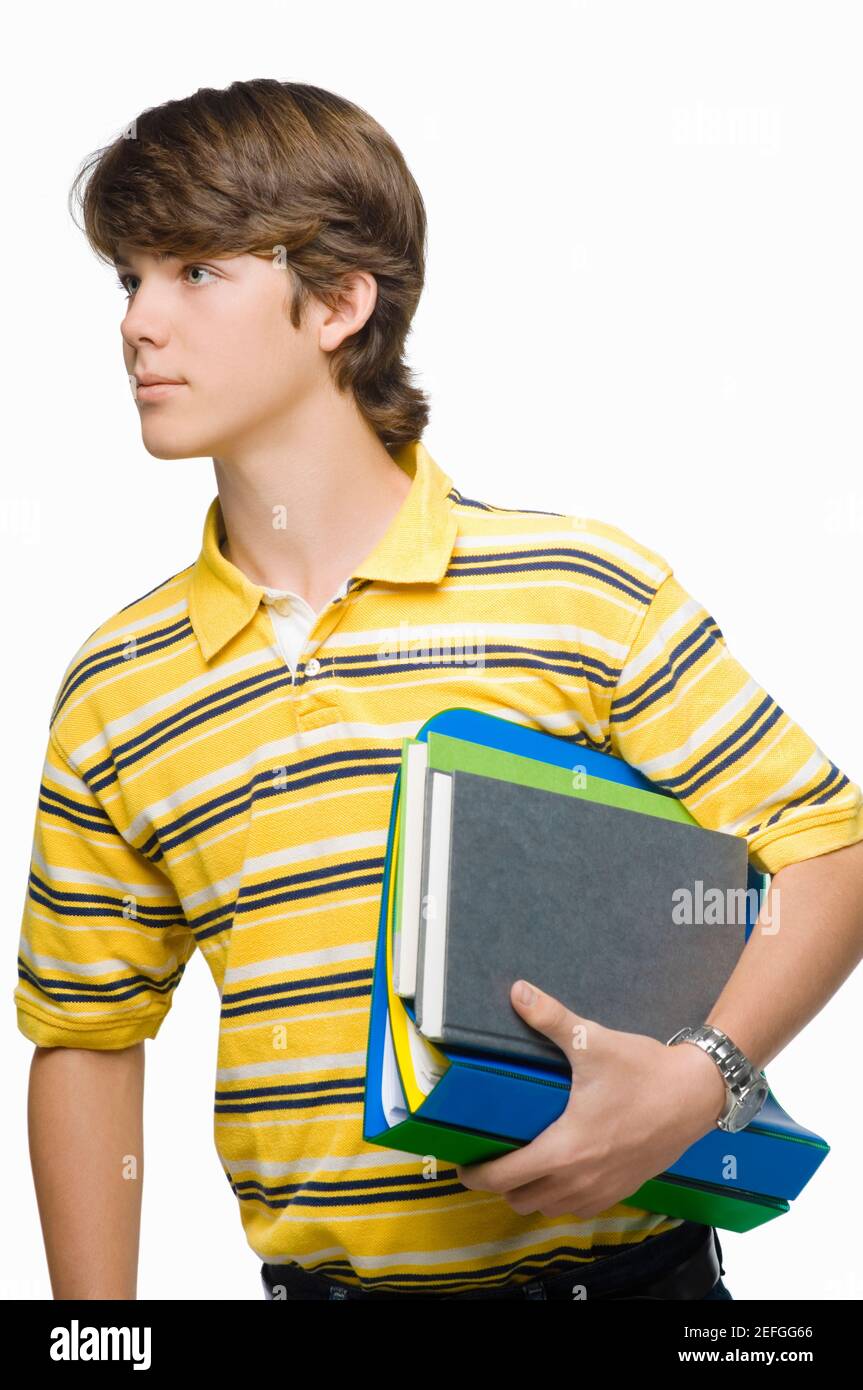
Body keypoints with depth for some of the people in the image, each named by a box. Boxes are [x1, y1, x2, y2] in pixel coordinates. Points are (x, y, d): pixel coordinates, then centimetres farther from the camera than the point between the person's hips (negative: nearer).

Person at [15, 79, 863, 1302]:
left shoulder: (585, 591, -7)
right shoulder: (112, 693, 3)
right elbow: (84, 1036, 10)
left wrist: (696, 1082, -20)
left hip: (619, 1259, -2)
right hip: (323, 1273, 3)